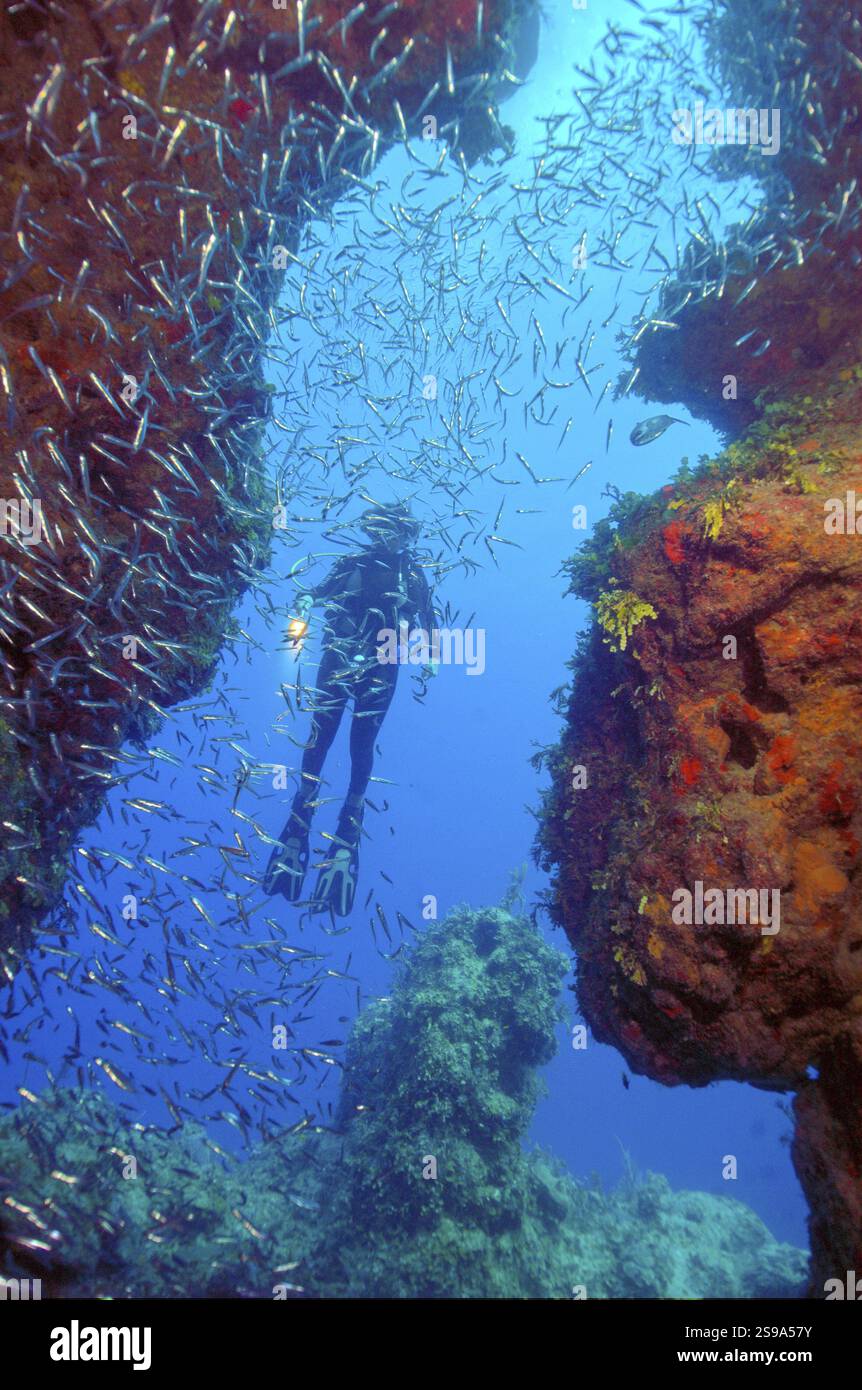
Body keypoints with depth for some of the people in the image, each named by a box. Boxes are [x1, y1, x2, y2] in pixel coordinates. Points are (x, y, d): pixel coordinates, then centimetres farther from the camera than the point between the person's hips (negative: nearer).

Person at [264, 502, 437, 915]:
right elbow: (315, 594, 7)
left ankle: (348, 835, 3)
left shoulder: (414, 576, 12)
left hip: (380, 669, 0)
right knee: (319, 739, -5)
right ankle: (298, 826, 1)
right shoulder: (352, 564, 12)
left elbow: (428, 621, 16)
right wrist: (301, 616, -12)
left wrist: (429, 657, 5)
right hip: (338, 659, 1)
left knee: (362, 749, -2)